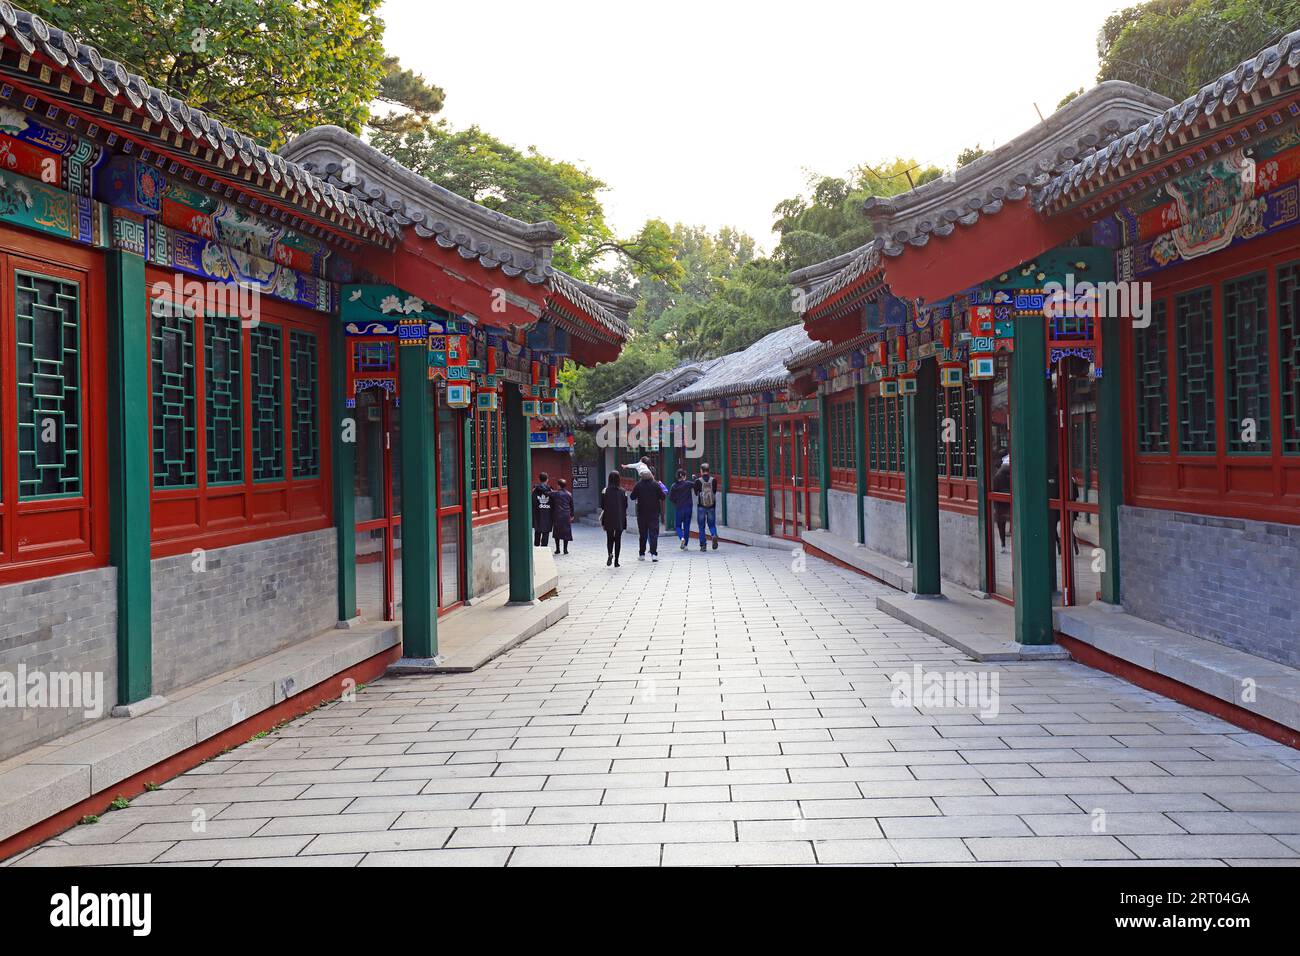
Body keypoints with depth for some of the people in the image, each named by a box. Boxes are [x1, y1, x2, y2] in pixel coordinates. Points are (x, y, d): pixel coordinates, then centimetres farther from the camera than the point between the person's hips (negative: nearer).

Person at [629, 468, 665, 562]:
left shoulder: (638, 485, -4)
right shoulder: (656, 484, -7)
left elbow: (632, 497, 2)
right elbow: (663, 497, -5)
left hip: (641, 513, 2)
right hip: (654, 513, -2)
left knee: (643, 534, 11)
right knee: (653, 533, -2)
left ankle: (642, 554, 14)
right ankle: (653, 553, -13)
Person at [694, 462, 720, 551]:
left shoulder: (698, 481, -9)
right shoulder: (713, 480, -4)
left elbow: (696, 493, 4)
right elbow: (715, 491, 7)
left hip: (701, 506, -1)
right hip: (712, 506, 2)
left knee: (701, 526, 8)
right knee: (712, 524, 14)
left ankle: (703, 545, 6)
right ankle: (714, 535, -16)